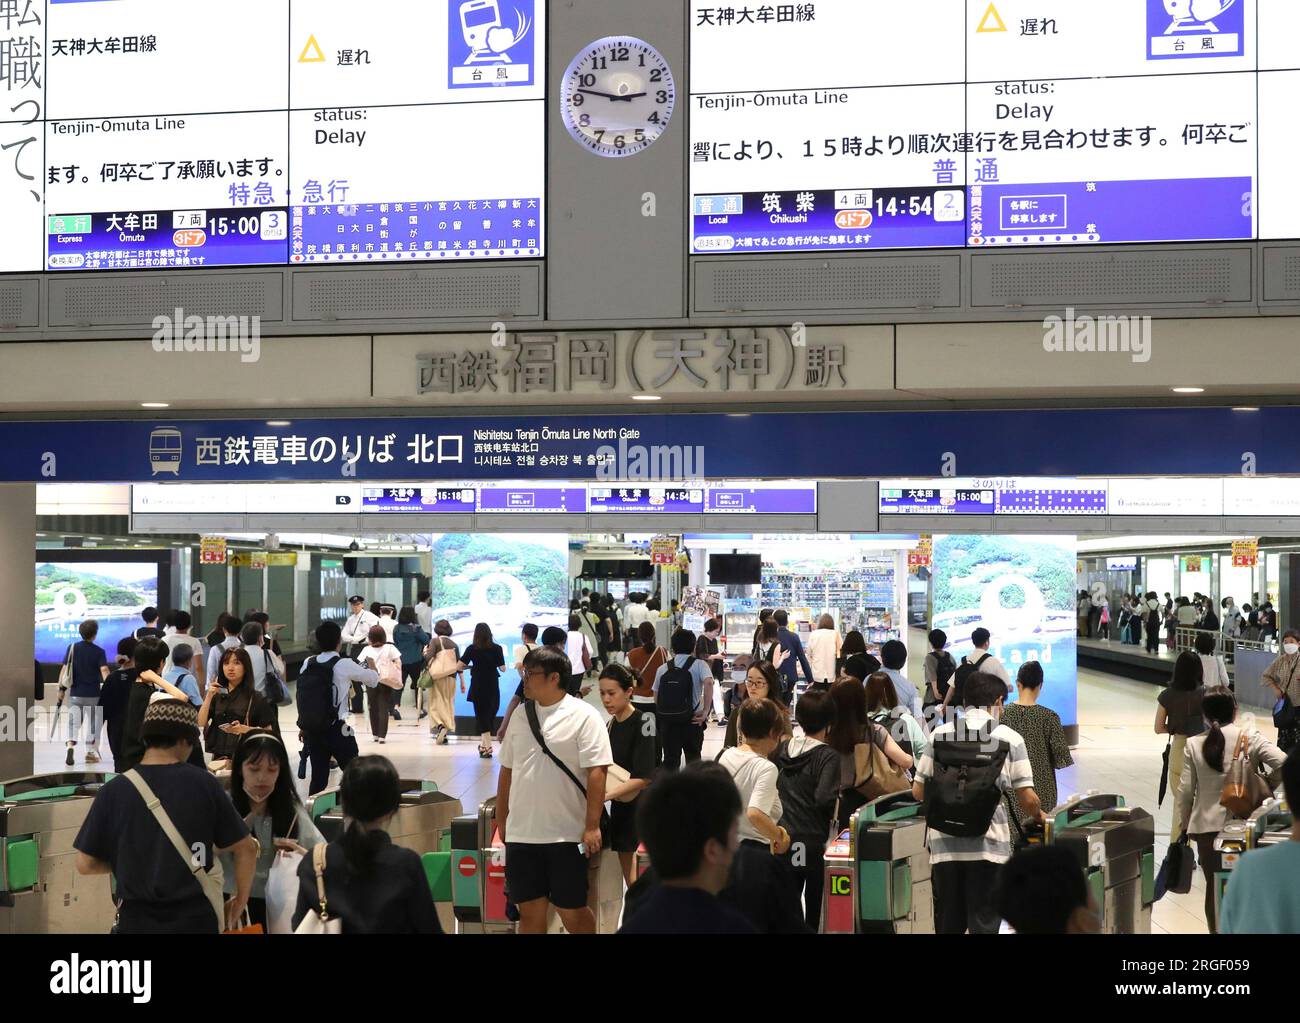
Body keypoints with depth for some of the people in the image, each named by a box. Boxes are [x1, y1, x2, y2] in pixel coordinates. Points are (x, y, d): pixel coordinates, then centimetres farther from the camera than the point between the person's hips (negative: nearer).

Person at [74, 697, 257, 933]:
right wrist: (240, 902, 12)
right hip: (195, 918, 0)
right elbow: (246, 849, -2)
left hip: (137, 921, 0)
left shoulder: (113, 791, -7)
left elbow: (85, 864, -2)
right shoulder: (204, 784, -6)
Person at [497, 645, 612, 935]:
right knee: (529, 911, 9)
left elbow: (596, 772, -12)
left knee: (572, 911, 3)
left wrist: (592, 826, -16)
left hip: (568, 835, -5)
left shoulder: (583, 716, -8)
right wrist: (501, 822, 14)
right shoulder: (520, 716, 8)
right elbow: (507, 772, 14)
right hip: (521, 834, 5)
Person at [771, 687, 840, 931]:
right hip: (815, 842, -4)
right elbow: (825, 799, -22)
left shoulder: (781, 749, 4)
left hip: (784, 840, 4)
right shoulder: (828, 756, -12)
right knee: (816, 911, 9)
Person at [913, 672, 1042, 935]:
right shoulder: (1009, 738, 0)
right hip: (988, 844, -2)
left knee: (948, 924, 10)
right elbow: (1028, 799, -2)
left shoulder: (940, 734, 6)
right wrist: (1038, 816, 20)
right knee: (984, 924, 2)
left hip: (944, 843, 3)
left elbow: (918, 791, 6)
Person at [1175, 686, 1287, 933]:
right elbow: (1283, 763, -17)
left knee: (1213, 886, 11)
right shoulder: (1249, 737, -7)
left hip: (1207, 825, 0)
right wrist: (1269, 785, 2)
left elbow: (1186, 790, -3)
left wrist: (1184, 824, 11)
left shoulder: (1194, 744, -5)